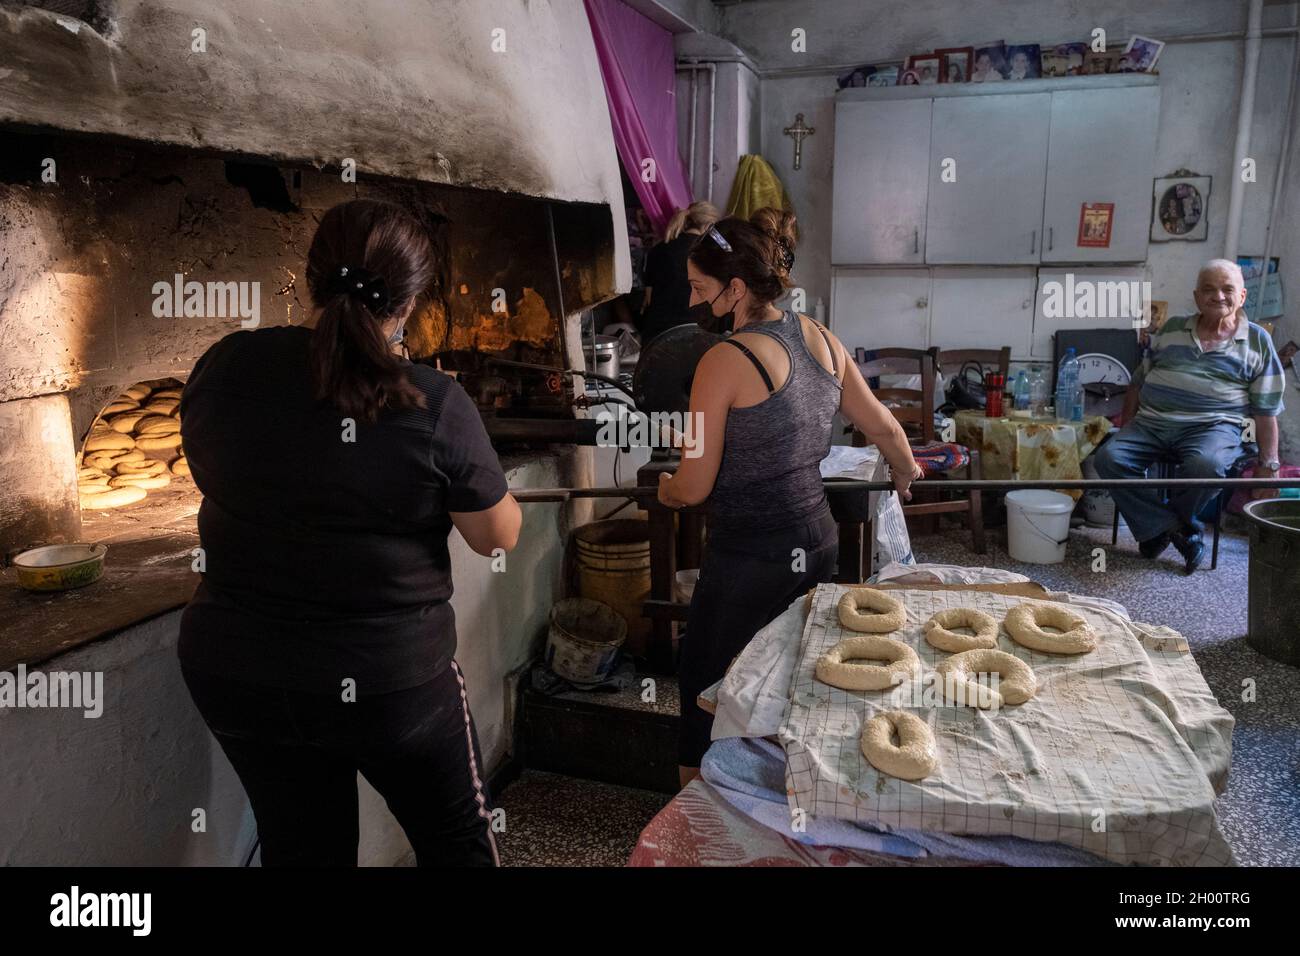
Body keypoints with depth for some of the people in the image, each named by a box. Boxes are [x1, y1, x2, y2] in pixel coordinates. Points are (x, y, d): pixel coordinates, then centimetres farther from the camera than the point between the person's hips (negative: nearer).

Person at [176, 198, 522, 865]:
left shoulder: (224, 366, -8)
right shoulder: (434, 404, -20)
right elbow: (499, 536, -7)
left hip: (235, 671, 4)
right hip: (389, 679, -3)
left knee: (300, 849, 23)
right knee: (457, 841, 20)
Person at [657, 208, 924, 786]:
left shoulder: (724, 359, -18)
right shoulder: (820, 338, 2)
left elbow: (694, 488, -14)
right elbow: (883, 426, 13)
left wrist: (665, 489, 9)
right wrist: (906, 471, 34)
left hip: (749, 560, -7)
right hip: (818, 542, 7)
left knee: (705, 687, 11)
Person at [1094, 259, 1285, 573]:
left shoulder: (1258, 342, 9)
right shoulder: (1172, 329, 16)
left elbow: (1266, 410, 7)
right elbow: (1140, 380, 22)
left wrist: (1269, 465, 0)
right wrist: (1126, 427, 12)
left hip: (1214, 426, -3)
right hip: (1151, 423, 3)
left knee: (1205, 465, -37)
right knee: (1108, 456, -25)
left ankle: (1157, 527, -8)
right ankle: (1176, 529, -18)